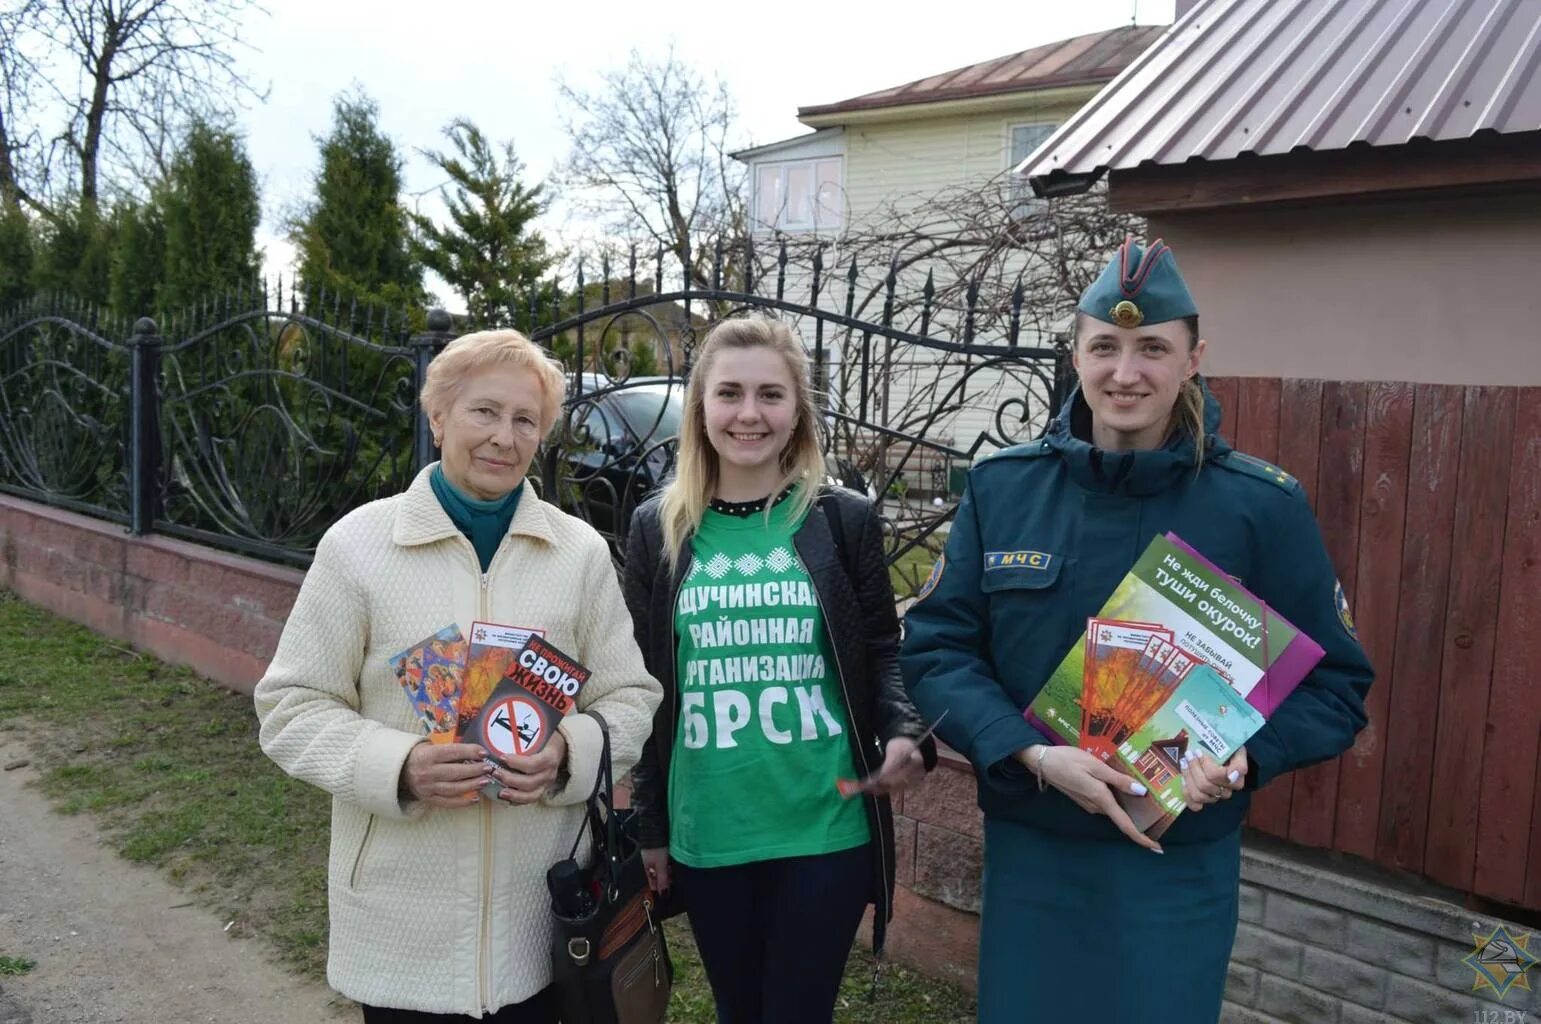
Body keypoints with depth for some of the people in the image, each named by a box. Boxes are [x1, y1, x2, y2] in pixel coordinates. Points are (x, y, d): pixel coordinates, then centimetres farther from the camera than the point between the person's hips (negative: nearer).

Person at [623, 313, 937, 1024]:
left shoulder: (845, 519, -1)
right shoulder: (658, 528, 2)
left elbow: (883, 650, 4)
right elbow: (642, 687, 6)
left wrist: (904, 733, -17)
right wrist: (649, 825, 7)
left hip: (825, 831, -1)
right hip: (705, 835, 2)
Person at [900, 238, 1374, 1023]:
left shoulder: (1262, 505, -9)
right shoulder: (1001, 487, -5)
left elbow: (1334, 683, -3)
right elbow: (934, 646, -5)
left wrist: (1246, 758, -22)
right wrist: (1032, 754, -20)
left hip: (1181, 861, -1)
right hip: (1027, 847, 2)